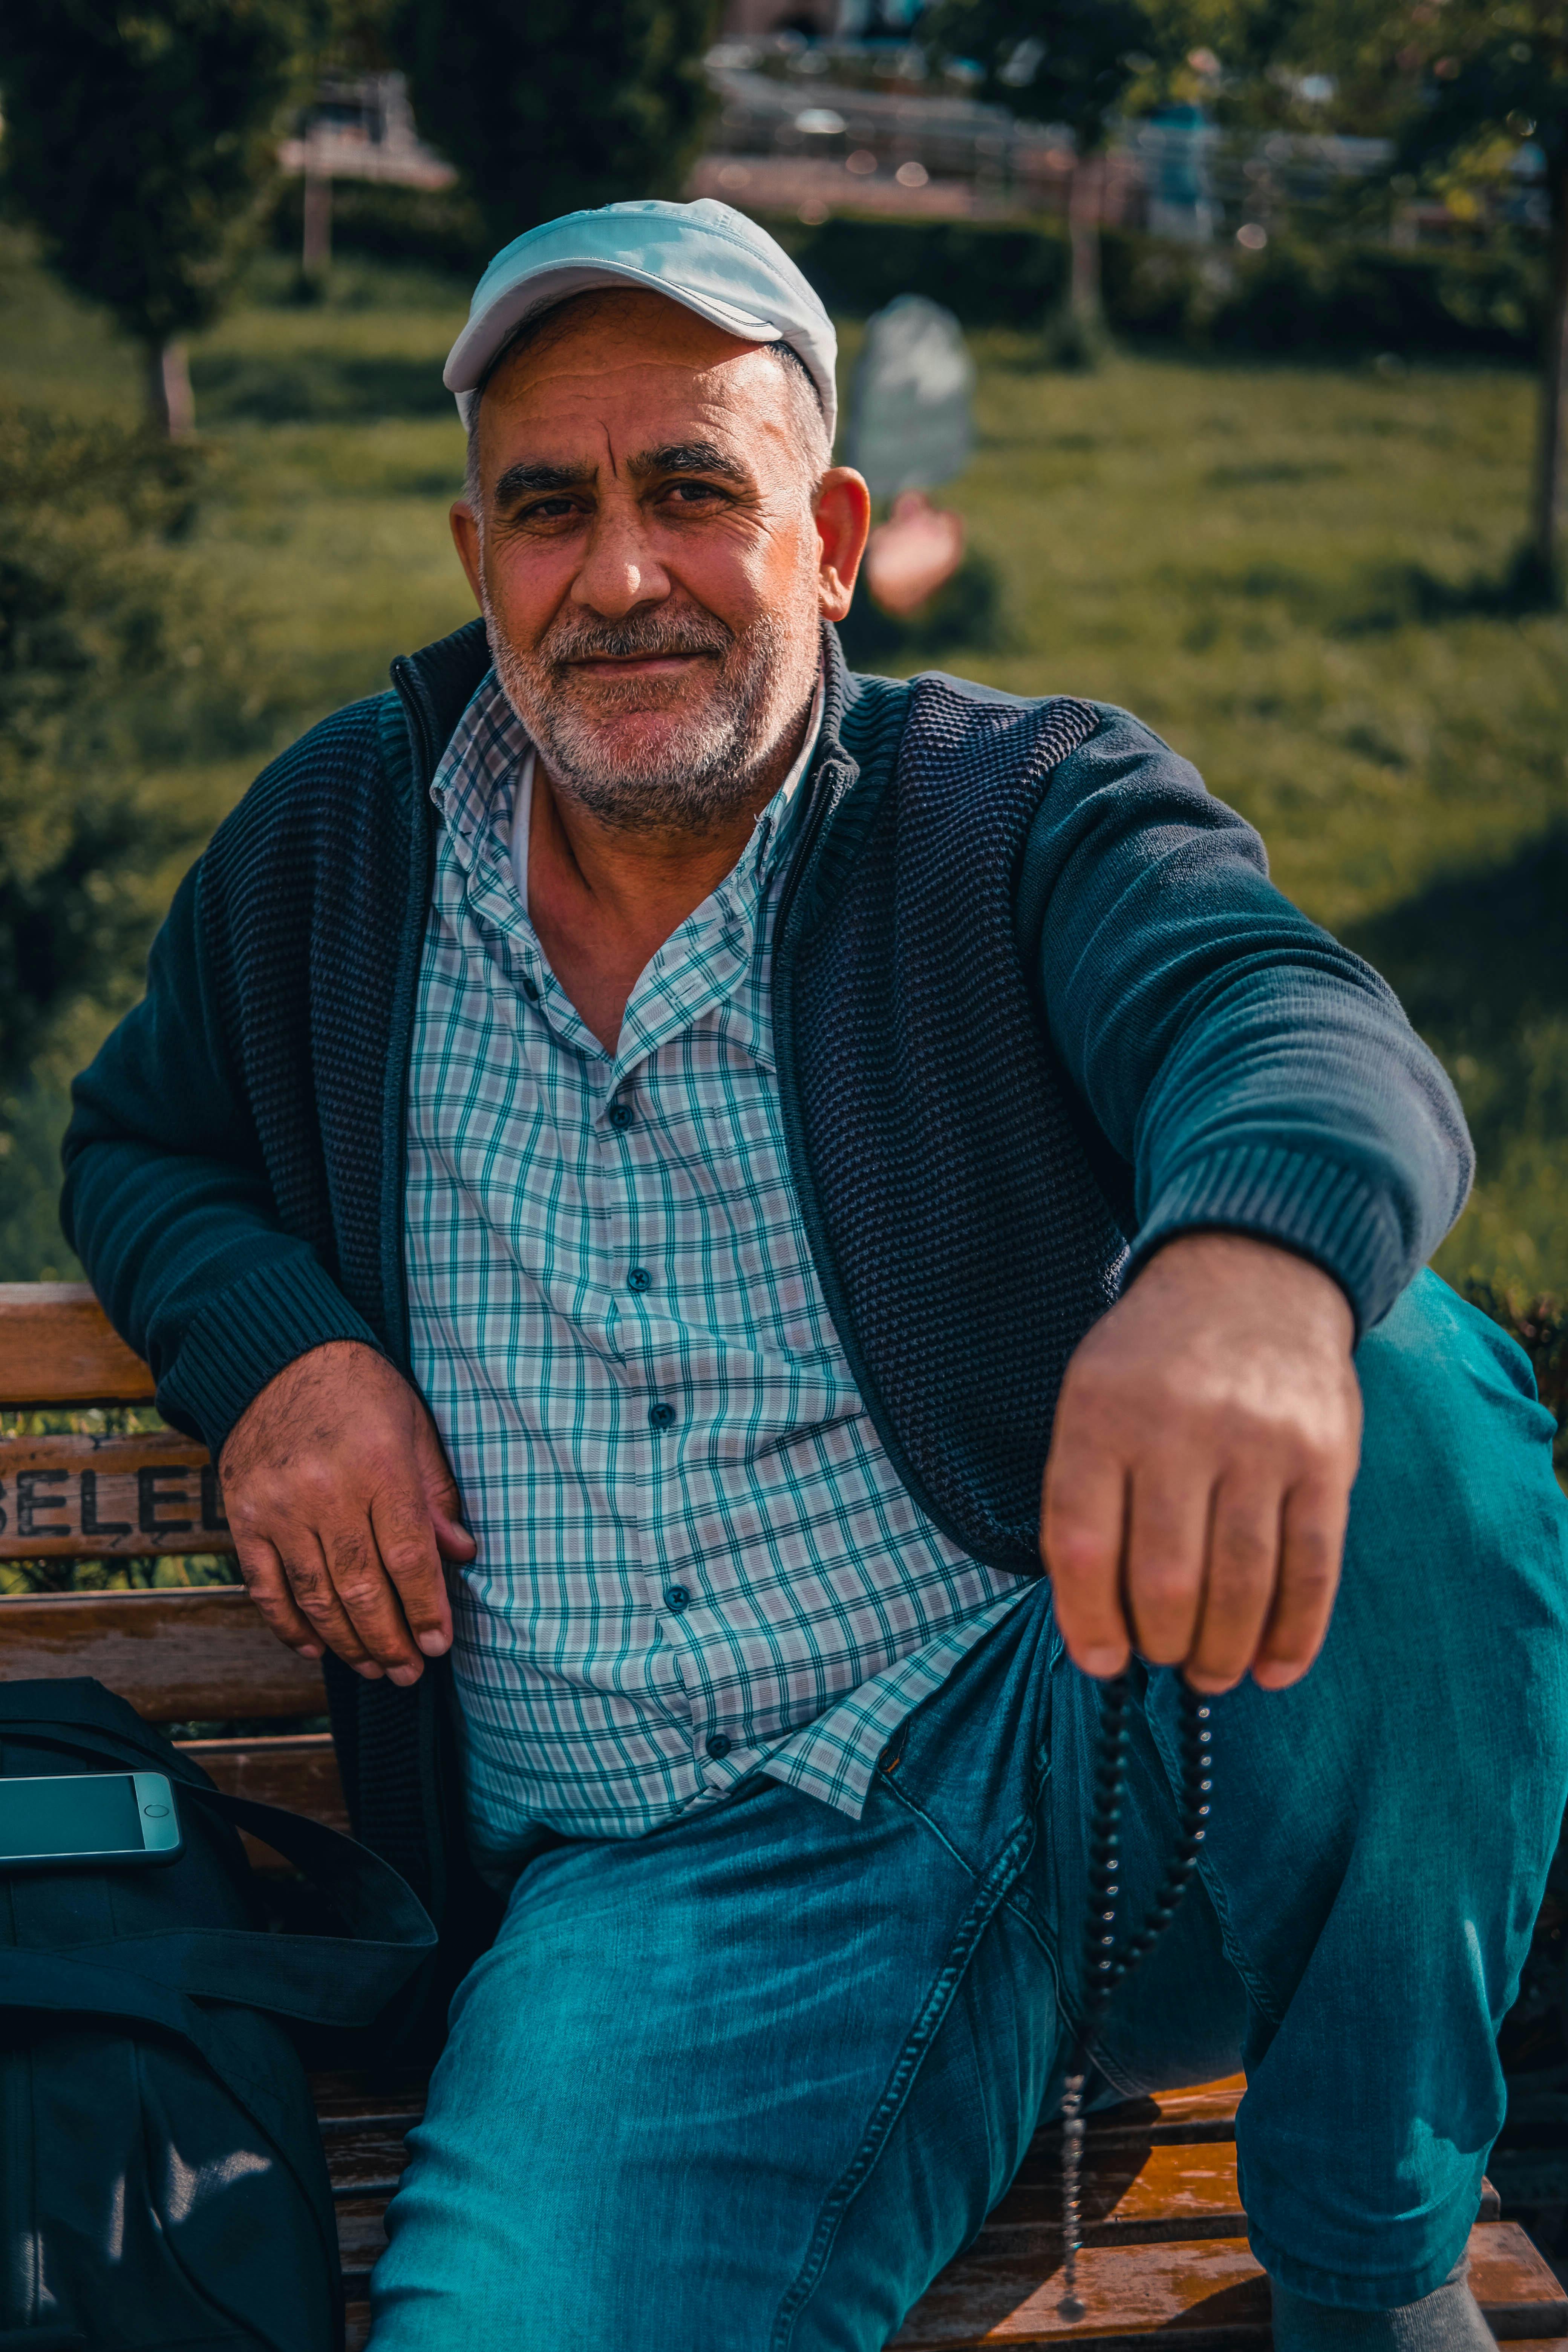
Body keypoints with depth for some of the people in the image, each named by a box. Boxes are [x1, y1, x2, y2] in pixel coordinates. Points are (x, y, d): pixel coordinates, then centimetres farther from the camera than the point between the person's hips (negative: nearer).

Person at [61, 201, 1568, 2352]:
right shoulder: (328, 850, 10)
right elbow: (141, 1138, 25)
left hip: (1109, 1735, 1)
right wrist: (267, 1346, -1)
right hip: (649, 1890, 0)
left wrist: (1248, 1261, -49)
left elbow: (1286, 1021, -21)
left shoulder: (1032, 812, -1)